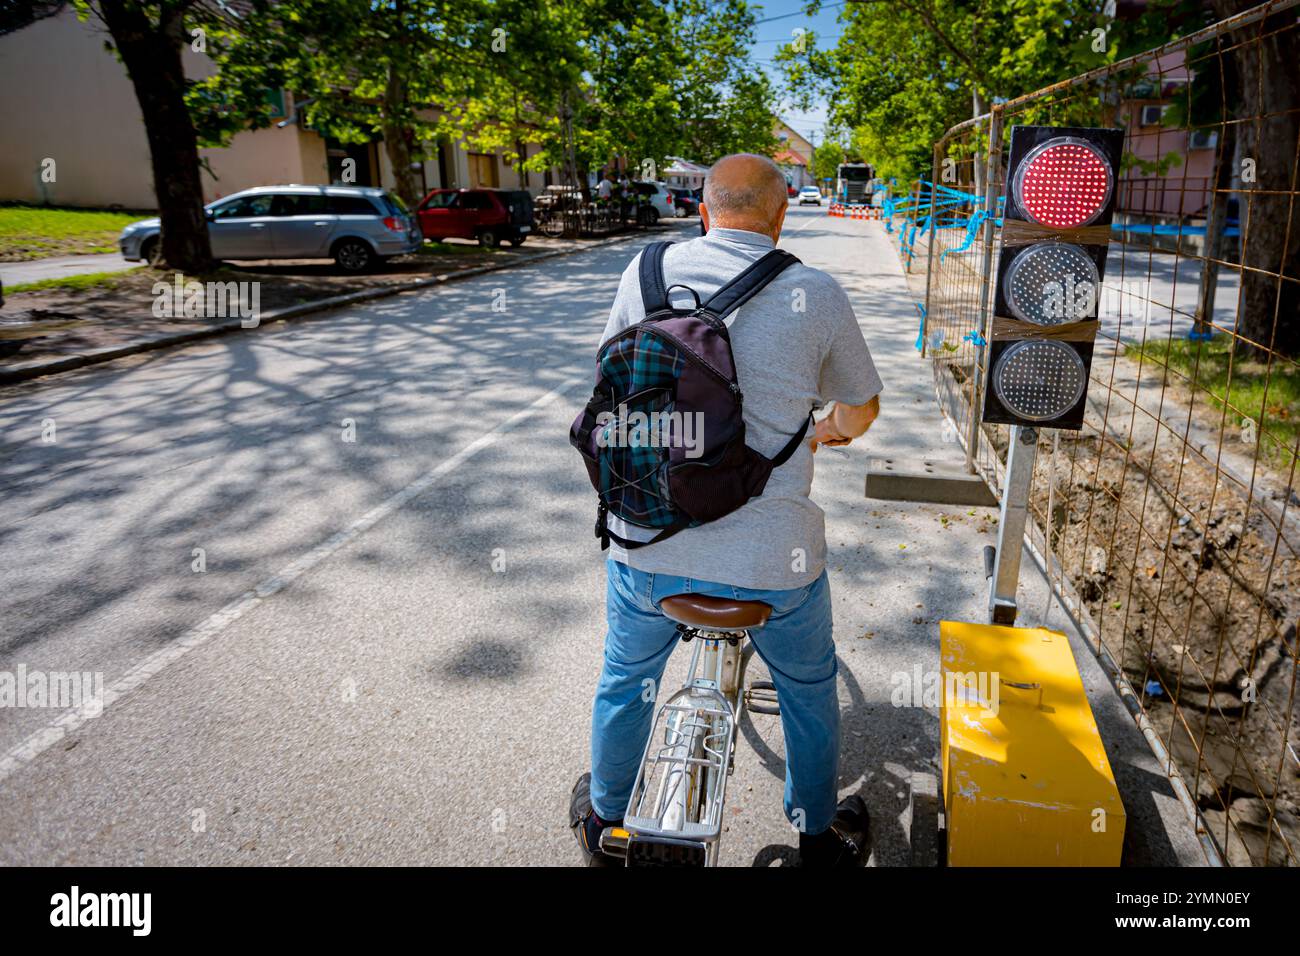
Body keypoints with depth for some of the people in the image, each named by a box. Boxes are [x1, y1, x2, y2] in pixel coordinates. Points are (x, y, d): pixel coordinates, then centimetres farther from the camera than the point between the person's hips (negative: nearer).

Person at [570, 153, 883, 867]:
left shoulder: (645, 272, 1)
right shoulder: (815, 294, -6)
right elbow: (861, 410, 8)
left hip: (645, 545, 2)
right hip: (771, 559, -1)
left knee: (626, 679, 28)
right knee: (807, 689, 26)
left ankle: (604, 820, 50)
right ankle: (819, 838, 46)